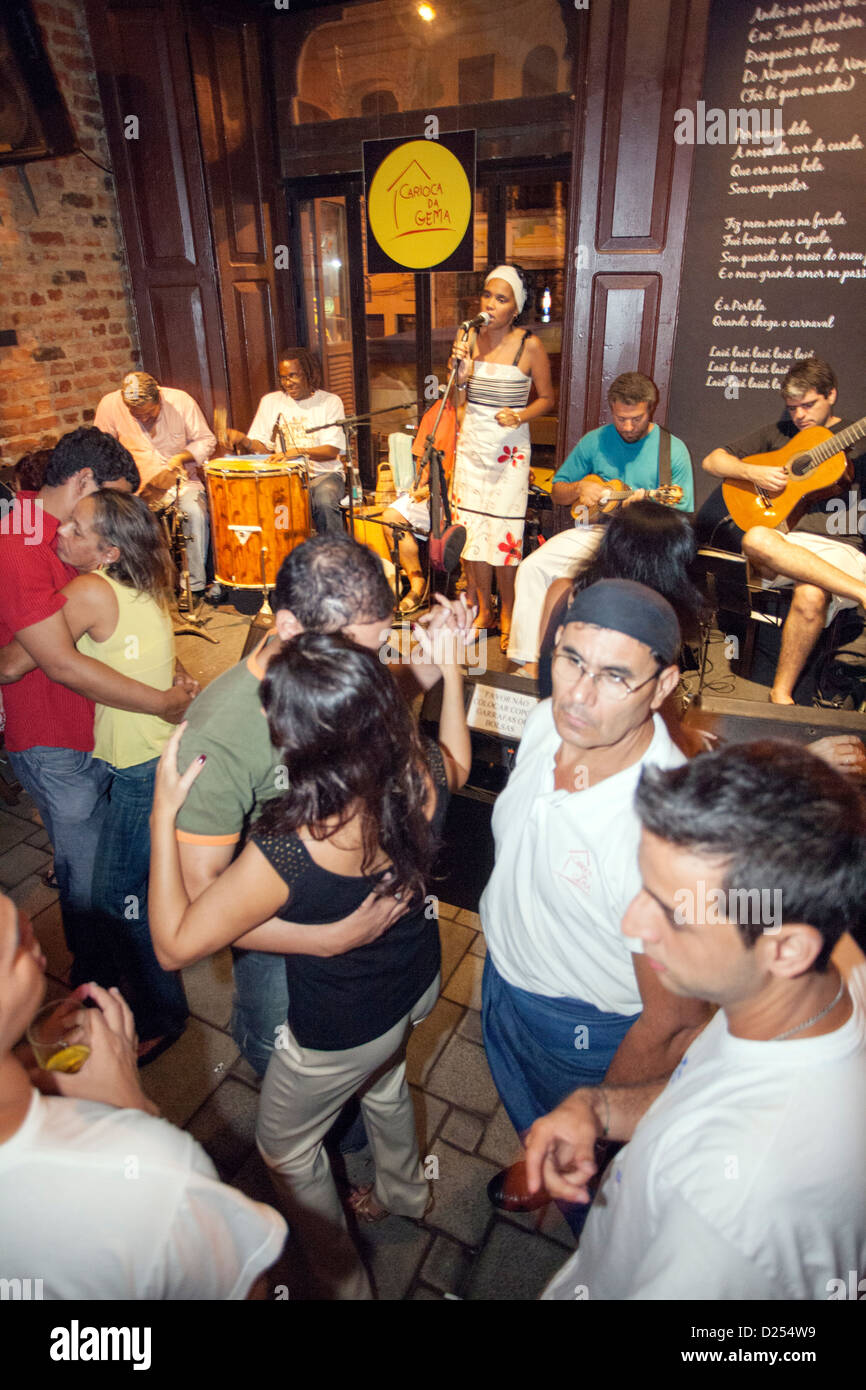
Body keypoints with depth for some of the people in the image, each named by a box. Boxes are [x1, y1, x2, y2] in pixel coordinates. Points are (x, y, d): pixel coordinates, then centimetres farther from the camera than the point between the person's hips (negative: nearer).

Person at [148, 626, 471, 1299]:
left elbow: (174, 943, -26)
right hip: (418, 986, 6)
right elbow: (460, 764, 2)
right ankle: (406, 1193, 67)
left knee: (286, 1148, 27)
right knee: (384, 1085, 38)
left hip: (339, 1034, -5)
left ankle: (343, 1282, 51)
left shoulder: (288, 851, -42)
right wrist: (451, 670, 5)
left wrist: (163, 816, -23)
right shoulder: (423, 775, -26)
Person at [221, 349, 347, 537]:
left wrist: (299, 451, -27)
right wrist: (243, 440, -14)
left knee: (324, 502, -35)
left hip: (323, 473, -2)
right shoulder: (270, 401, 11)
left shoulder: (330, 402, 2)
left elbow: (333, 450, -9)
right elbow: (261, 447, 9)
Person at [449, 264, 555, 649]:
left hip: (509, 448, -4)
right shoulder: (471, 337, 4)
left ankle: (507, 616, 12)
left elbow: (547, 398, 2)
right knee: (470, 528, 5)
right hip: (471, 442, 4)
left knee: (503, 533, -4)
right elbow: (460, 395, 9)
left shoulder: (529, 345, -7)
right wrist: (459, 366, -10)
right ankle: (482, 610, 20)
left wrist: (519, 416, -16)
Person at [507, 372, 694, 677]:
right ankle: (530, 665, -17)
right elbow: (556, 492, 18)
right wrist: (580, 488, -4)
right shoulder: (594, 442, 9)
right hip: (592, 530, 4)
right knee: (533, 567, -19)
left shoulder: (673, 450, 1)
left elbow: (682, 517, -1)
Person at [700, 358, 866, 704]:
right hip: (783, 544, 3)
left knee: (810, 596, -37)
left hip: (837, 548, -2)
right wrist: (754, 472, -1)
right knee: (755, 539, -36)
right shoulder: (777, 433, 23)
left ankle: (781, 693, -23)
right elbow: (713, 461, 18)